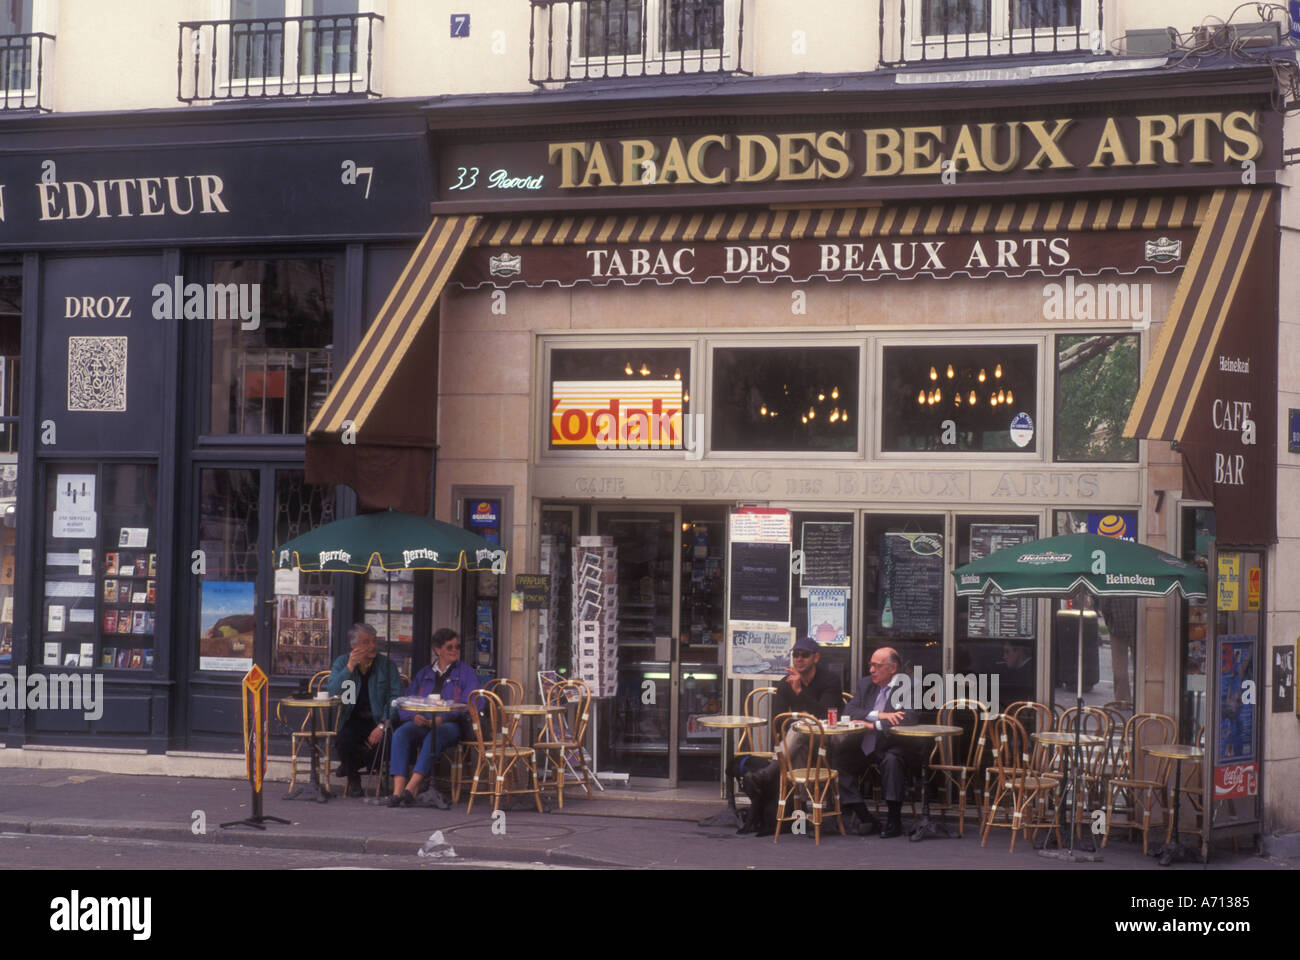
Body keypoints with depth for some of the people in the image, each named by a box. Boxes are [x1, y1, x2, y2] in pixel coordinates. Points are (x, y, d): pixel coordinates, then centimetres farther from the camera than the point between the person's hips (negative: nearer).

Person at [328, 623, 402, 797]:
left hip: (378, 719, 0)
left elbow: (395, 699, -5)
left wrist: (382, 726, -19)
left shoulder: (387, 665, 3)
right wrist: (350, 667, -18)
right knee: (345, 738, -33)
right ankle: (353, 781, -5)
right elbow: (333, 693, -9)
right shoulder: (342, 662, 6)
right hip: (351, 721, 0)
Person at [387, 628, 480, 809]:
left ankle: (411, 789, -43)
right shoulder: (423, 674, 22)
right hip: (422, 723, 3)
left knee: (434, 737, -38)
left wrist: (442, 718, -18)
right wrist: (414, 716, -11)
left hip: (451, 725, -3)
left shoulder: (466, 672, 10)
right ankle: (397, 790, -39)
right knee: (401, 733, -29)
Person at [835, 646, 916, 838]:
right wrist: (879, 715, -15)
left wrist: (874, 725, -19)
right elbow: (849, 711, 1)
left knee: (891, 761, -36)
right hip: (864, 747, 5)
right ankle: (865, 819, -14)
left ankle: (894, 819, -23)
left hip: (891, 747, -5)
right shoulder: (866, 684, 13)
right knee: (837, 759, -17)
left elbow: (910, 717, -20)